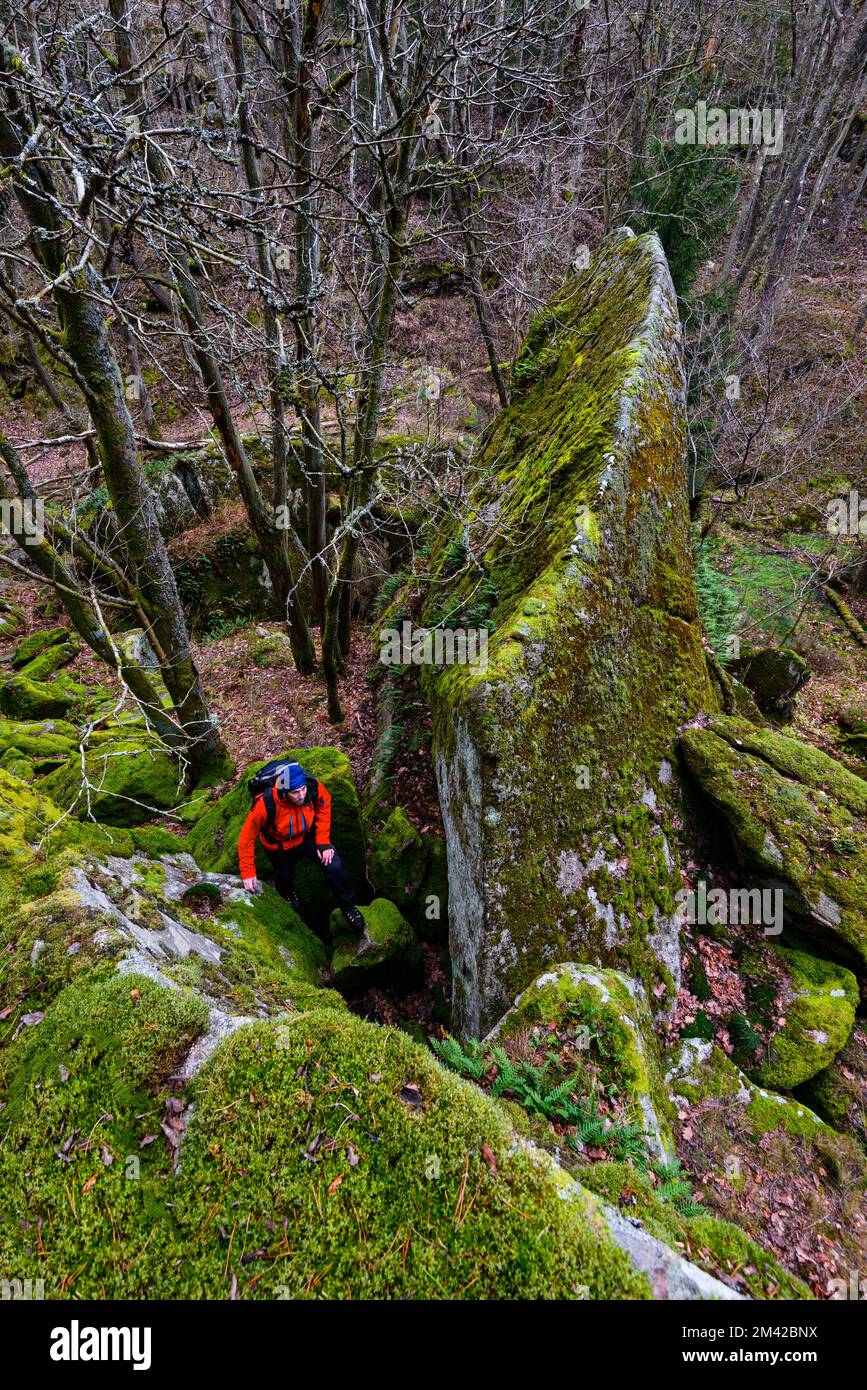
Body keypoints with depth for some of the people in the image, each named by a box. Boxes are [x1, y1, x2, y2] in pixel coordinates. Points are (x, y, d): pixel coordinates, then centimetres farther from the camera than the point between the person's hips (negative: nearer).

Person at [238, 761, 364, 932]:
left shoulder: (314, 788, -33)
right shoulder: (265, 805, -40)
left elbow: (323, 808, -9)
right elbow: (247, 838, -27)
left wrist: (323, 842, -12)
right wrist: (248, 872, -23)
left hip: (308, 837, 1)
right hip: (280, 847, -1)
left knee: (333, 866, -16)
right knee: (285, 879, 20)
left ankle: (349, 907, 11)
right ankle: (287, 893, 62)